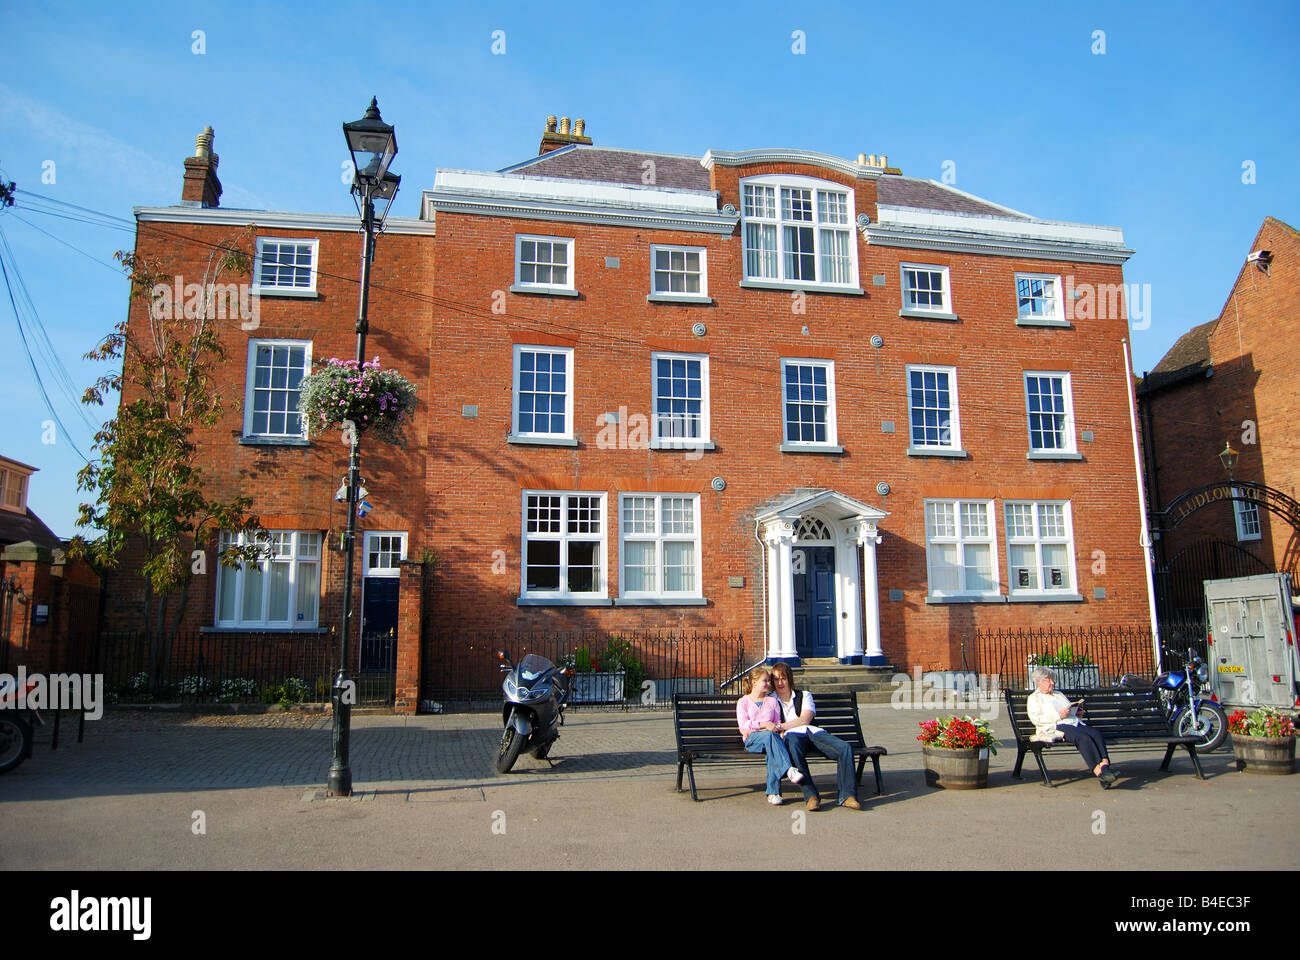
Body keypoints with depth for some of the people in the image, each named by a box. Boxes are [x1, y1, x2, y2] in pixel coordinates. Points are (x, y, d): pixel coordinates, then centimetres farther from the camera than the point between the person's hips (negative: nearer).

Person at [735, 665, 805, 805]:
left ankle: (773, 792, -39)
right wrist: (764, 725, -13)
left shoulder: (772, 701, 24)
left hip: (770, 736, 2)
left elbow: (778, 724, 13)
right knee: (769, 736, -39)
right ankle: (789, 770, -53)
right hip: (752, 740, -2)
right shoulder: (743, 702, 15)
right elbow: (743, 725, 0)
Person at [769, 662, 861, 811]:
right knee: (794, 748, -43)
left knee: (845, 748, -26)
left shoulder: (804, 695, 25)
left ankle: (847, 795, -25)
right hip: (792, 734, -2)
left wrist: (781, 726, -3)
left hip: (813, 731, 3)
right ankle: (811, 796, -43)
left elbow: (805, 720, 7)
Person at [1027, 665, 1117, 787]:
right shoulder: (1034, 698, 12)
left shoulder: (1059, 695, 35)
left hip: (1076, 724, 7)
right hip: (1056, 727, -6)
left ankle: (1105, 765, -44)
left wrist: (1077, 712, 14)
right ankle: (1098, 771, -44)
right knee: (1083, 737, -35)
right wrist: (1058, 716, -11)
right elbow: (1036, 719, -4)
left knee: (1096, 734, -26)